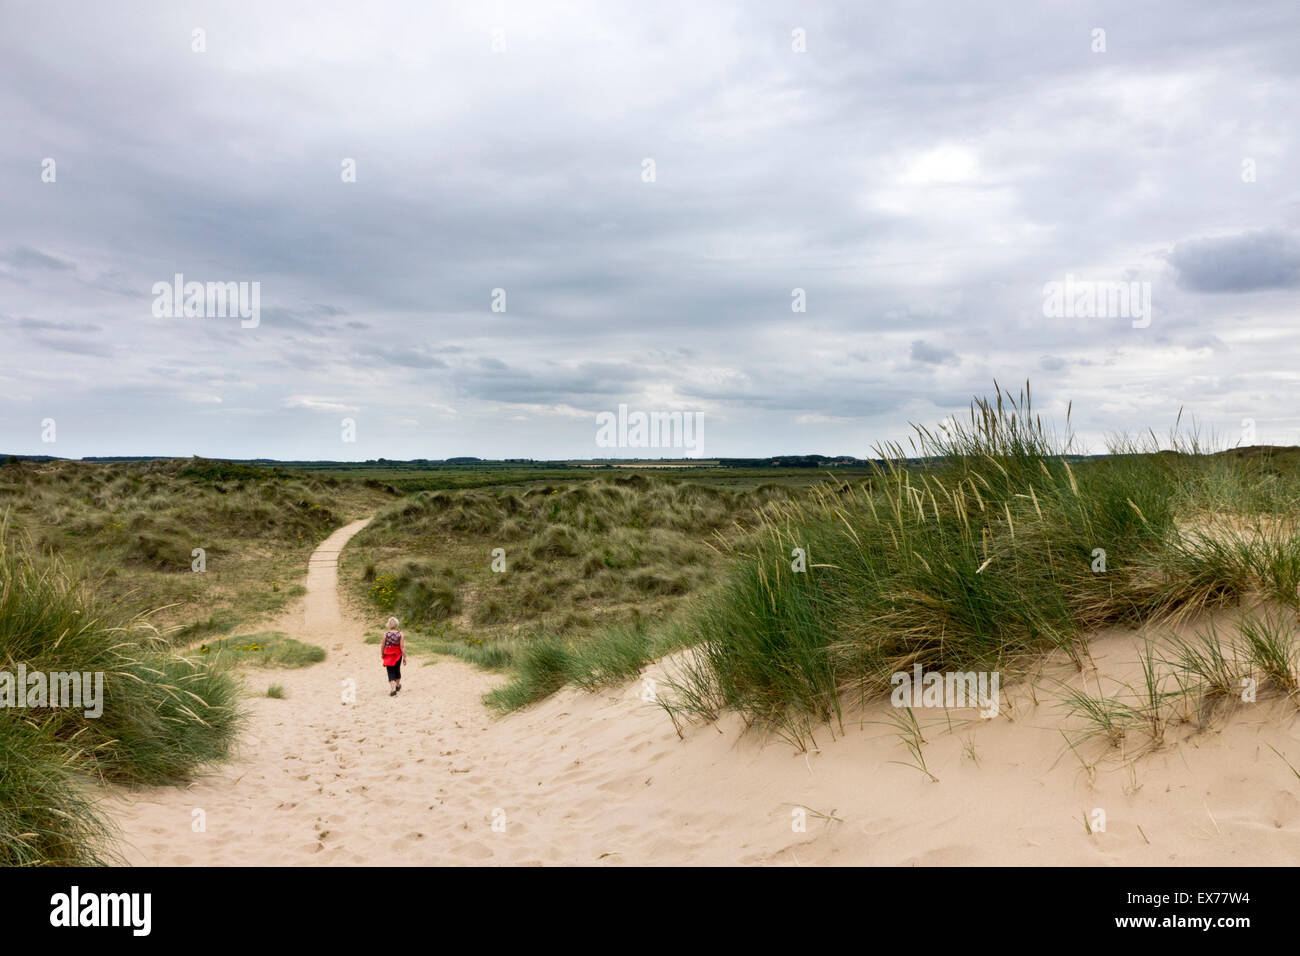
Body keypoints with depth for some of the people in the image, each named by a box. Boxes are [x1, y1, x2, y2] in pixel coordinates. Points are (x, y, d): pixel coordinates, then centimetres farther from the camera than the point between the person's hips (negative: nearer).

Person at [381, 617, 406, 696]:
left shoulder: (386, 634, -12)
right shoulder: (400, 634, -10)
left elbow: (383, 645, -4)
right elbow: (402, 646, -11)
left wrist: (382, 654, 13)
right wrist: (404, 657, -6)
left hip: (388, 655, -2)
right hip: (398, 654, 2)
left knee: (391, 672, 0)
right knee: (397, 670, 22)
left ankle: (393, 689, -13)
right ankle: (398, 685, 41)